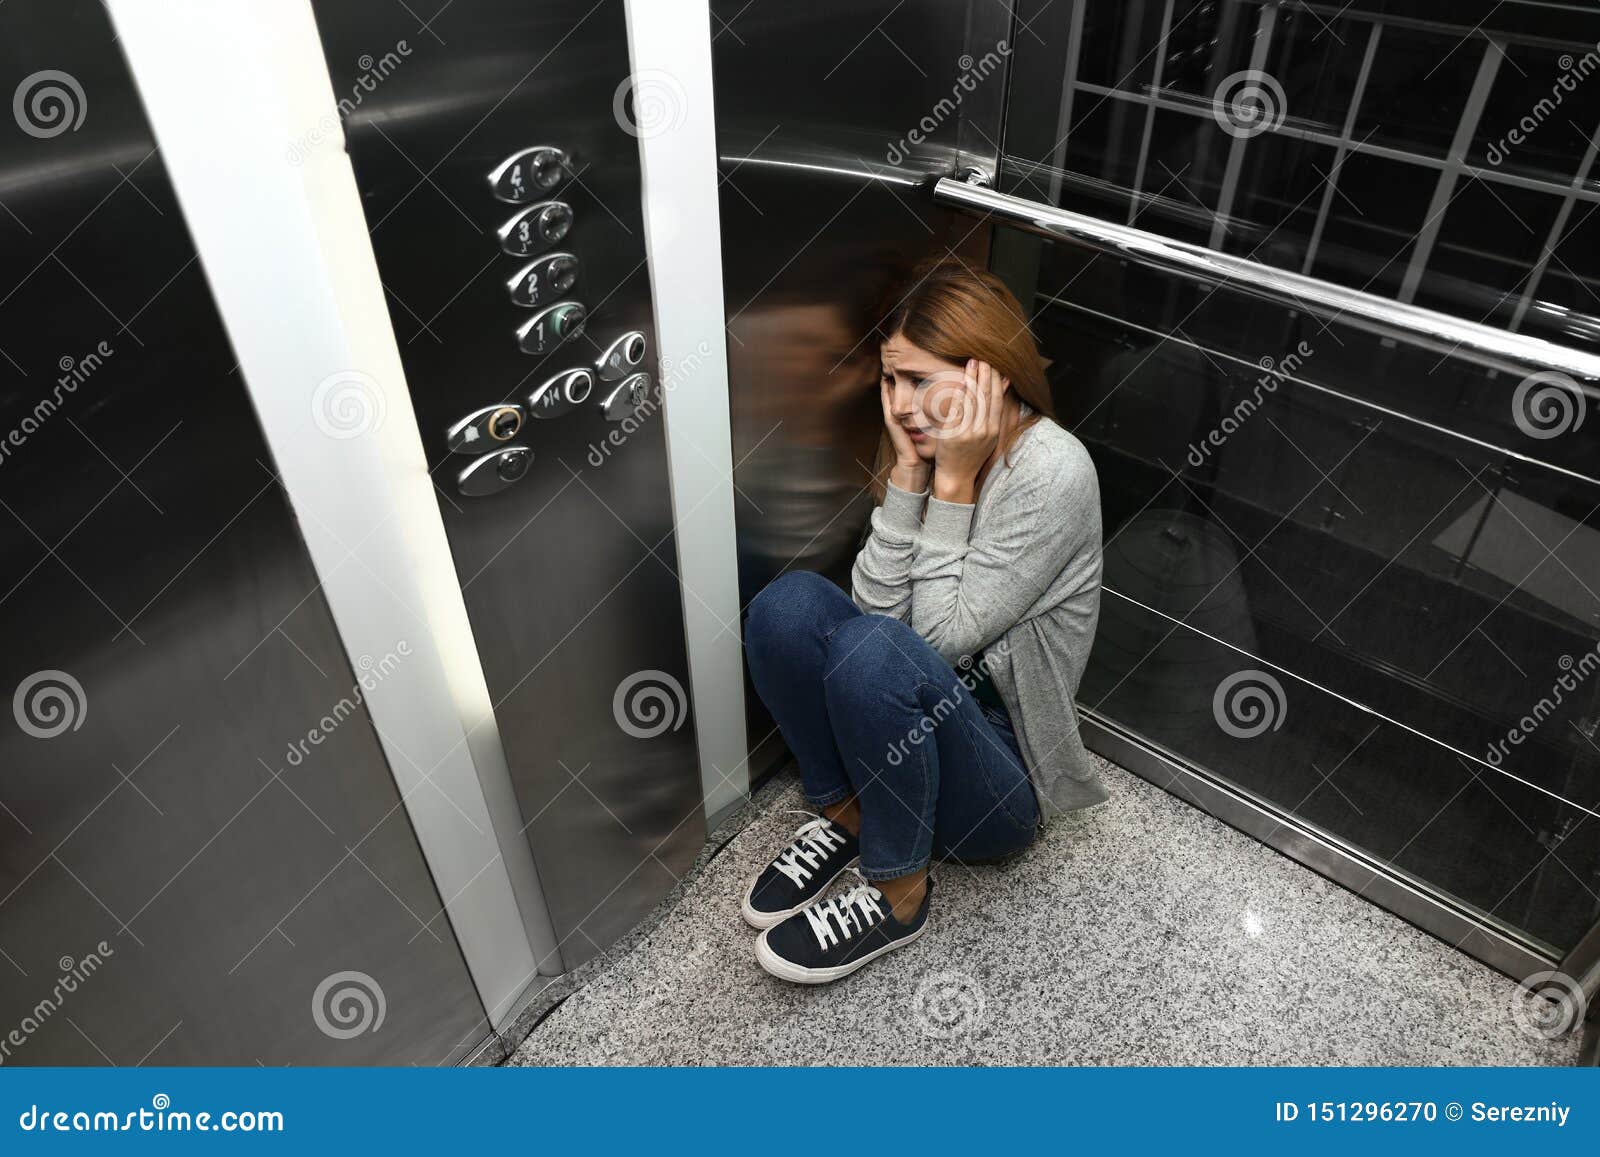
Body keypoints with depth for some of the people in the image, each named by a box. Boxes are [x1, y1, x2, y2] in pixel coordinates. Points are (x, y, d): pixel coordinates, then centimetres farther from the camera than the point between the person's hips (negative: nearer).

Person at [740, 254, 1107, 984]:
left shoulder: (1054, 471, -19)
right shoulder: (933, 444, 2)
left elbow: (944, 635, -20)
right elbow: (875, 603, -8)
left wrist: (955, 482, -21)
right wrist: (909, 473, -16)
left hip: (1005, 780, -5)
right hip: (917, 726, 6)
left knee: (875, 651, -34)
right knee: (790, 601, -20)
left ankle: (896, 894, -11)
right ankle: (846, 815, 0)